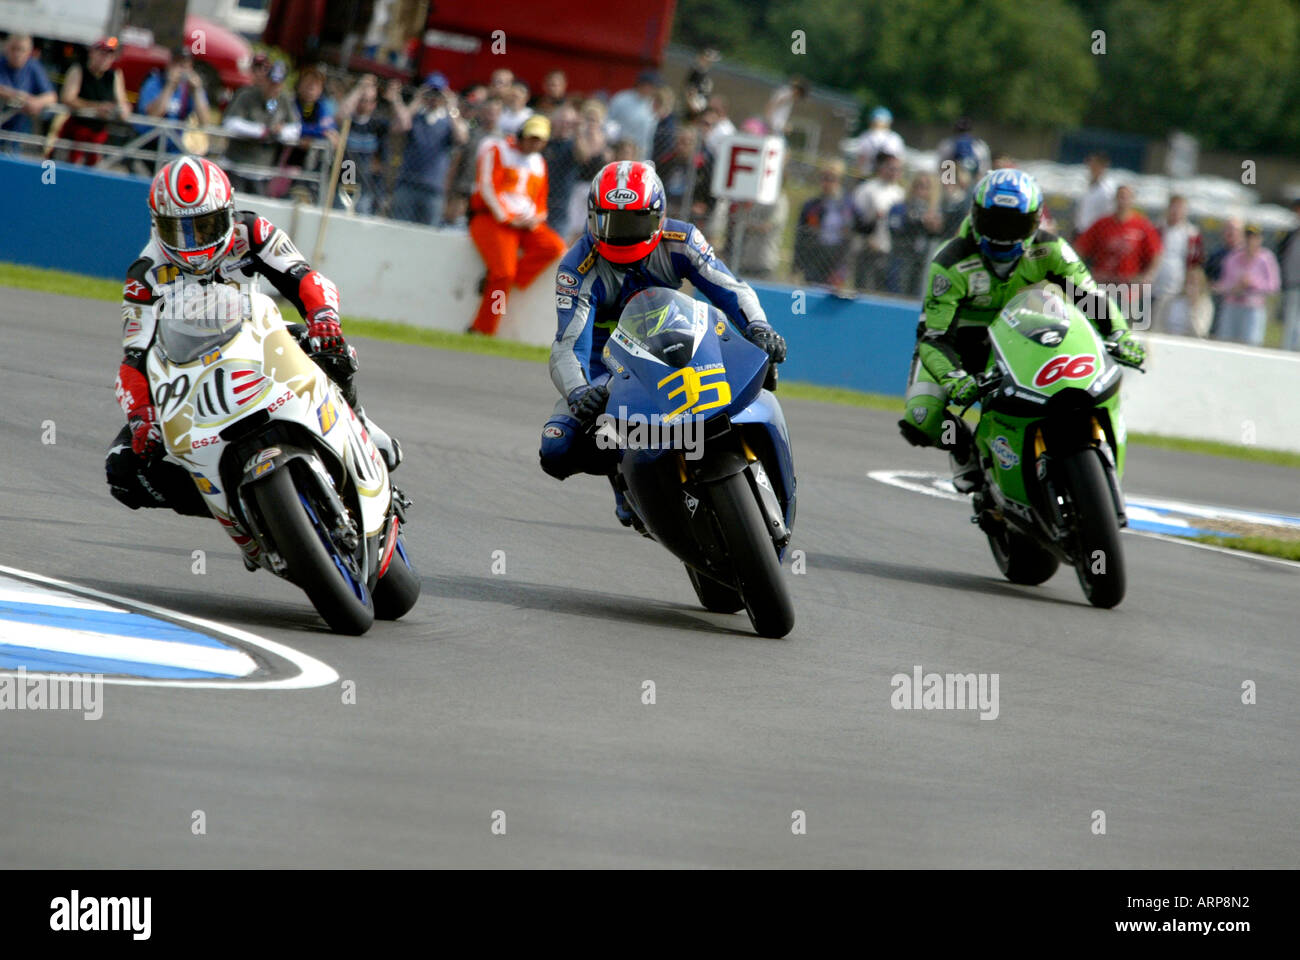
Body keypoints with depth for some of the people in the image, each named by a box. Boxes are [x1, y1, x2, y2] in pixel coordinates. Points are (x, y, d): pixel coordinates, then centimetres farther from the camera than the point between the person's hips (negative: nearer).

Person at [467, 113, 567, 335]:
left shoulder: (539, 163, 20)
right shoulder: (497, 150, 1)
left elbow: (540, 200, 24)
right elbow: (487, 187, -8)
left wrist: (535, 219, 1)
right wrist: (507, 218, -15)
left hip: (525, 223, 6)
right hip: (490, 218, -6)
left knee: (554, 246, -22)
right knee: (504, 271, -26)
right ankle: (483, 329, -17)